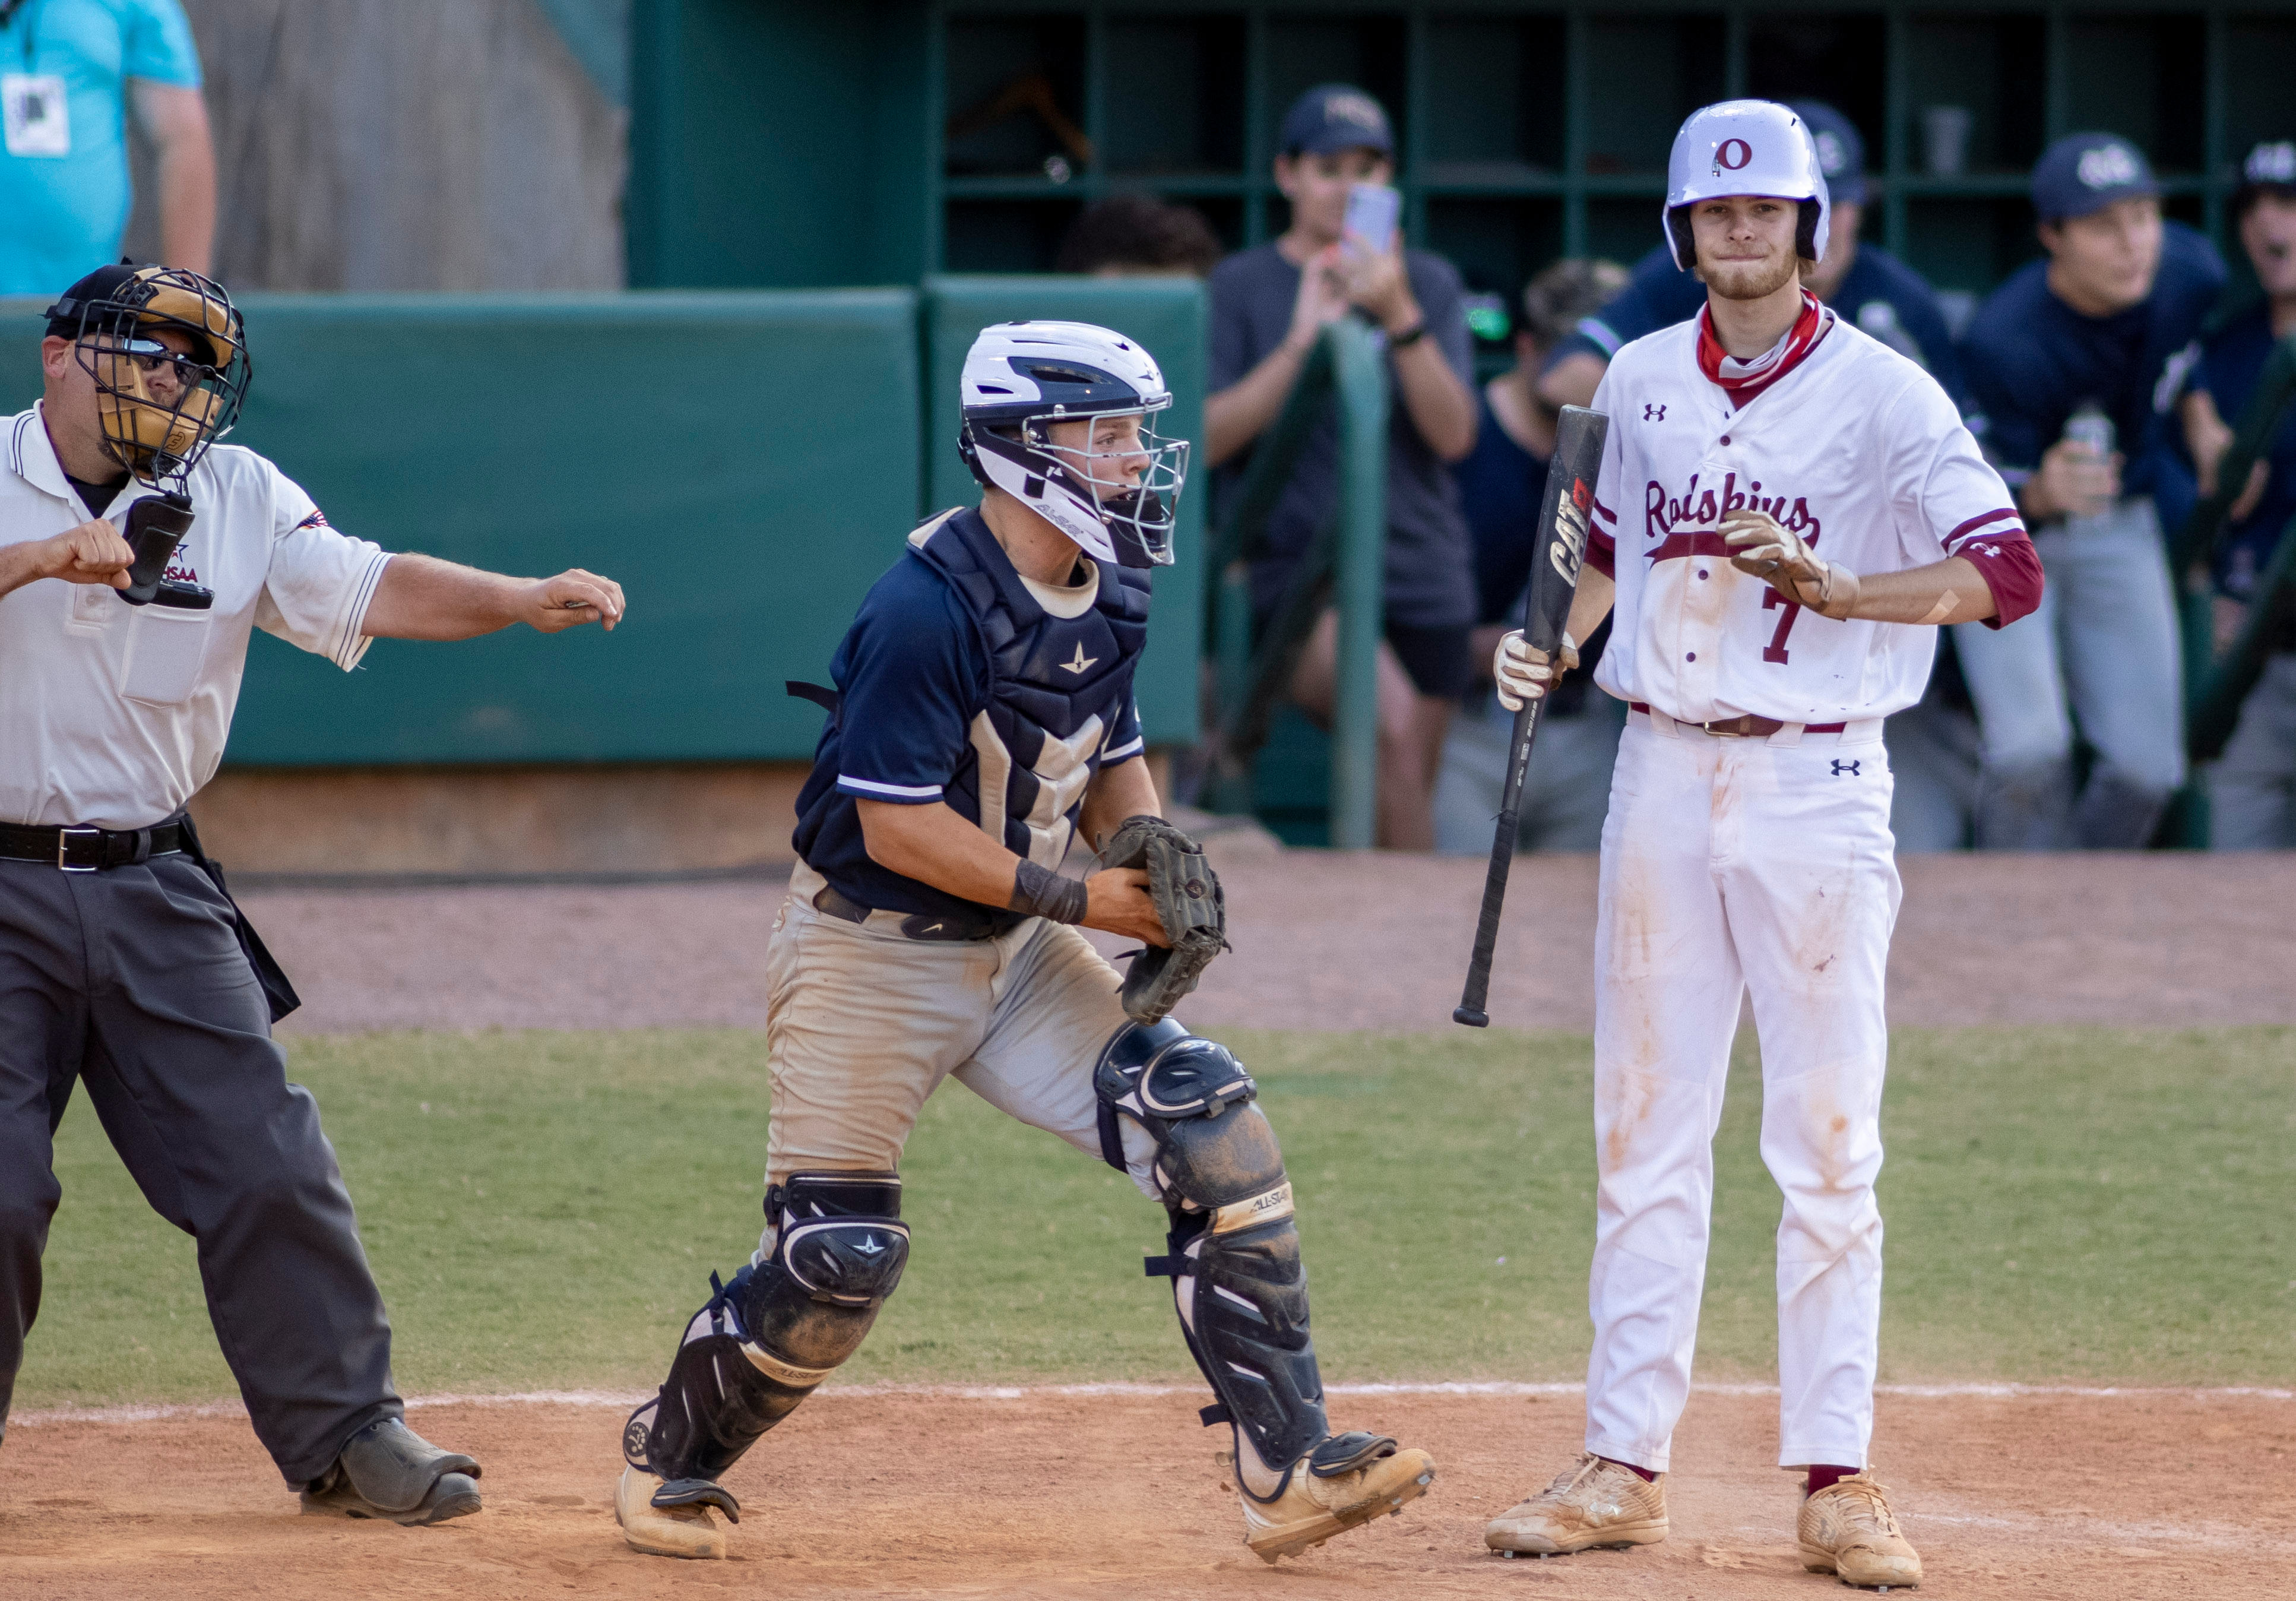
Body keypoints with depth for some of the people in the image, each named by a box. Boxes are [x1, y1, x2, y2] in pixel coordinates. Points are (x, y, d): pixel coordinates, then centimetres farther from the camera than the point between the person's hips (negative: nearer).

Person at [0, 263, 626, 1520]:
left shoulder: (237, 499, 7)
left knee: (268, 1170, 0)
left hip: (158, 893, 4)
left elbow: (365, 588, -5)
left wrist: (523, 600, -20)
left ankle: (342, 1431, 11)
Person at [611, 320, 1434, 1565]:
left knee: (1214, 1135, -8)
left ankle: (1287, 1472, -6)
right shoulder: (928, 608, -23)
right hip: (871, 958, -7)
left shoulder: (1105, 596, 2)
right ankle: (670, 1456, 22)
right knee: (835, 1261, -6)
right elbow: (898, 825, -24)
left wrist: (1150, 843, -6)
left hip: (1015, 954, 7)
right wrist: (1076, 900, -23)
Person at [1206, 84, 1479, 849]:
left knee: (1407, 801, 4)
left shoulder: (1429, 284, 12)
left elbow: (1454, 435, -1)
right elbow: (1207, 439, -6)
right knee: (1391, 719, -29)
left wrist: (1401, 318, -13)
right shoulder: (1240, 288, 5)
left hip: (1423, 576, 4)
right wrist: (1301, 340, -14)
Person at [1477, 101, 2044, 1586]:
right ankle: (1626, 1464, 11)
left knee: (1829, 1145, -2)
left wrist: (1829, 587, -28)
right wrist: (1558, 641, 6)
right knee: (1645, 1132, 6)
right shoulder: (1641, 381, 8)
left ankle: (1837, 1478, 2)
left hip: (1815, 782, -4)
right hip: (1665, 776, 4)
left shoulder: (1881, 394, -8)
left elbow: (2006, 572, -16)